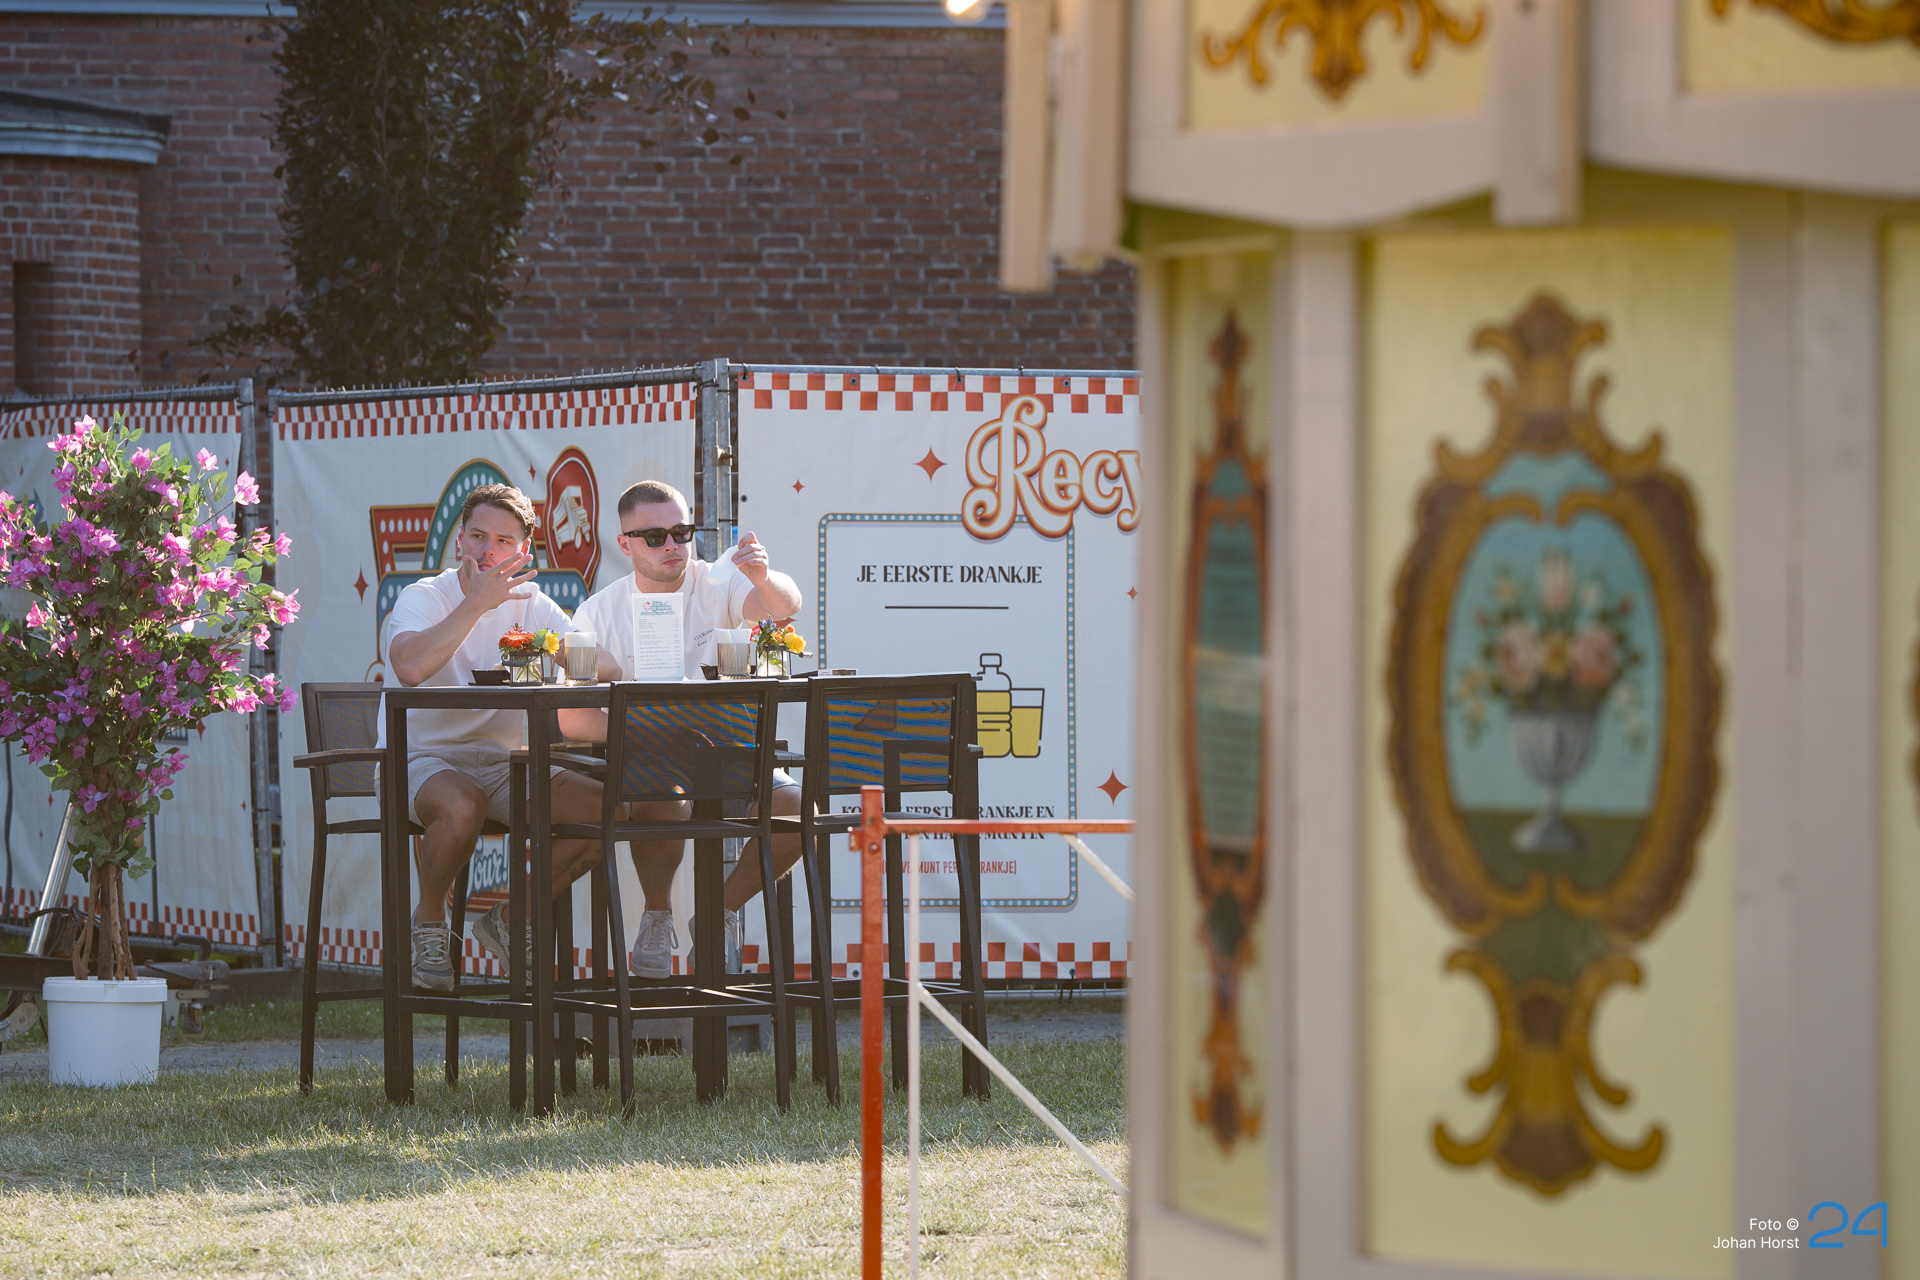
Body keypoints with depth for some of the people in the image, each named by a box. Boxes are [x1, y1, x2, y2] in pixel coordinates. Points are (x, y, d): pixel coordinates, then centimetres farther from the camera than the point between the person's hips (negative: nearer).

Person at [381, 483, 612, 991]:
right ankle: (428, 921, -10)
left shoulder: (530, 604, 7)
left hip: (500, 761, 6)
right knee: (462, 804, -40)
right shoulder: (424, 597, -9)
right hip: (422, 757, -5)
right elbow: (410, 668, -32)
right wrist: (476, 603, -27)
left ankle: (510, 917, 6)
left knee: (604, 810, -15)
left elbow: (604, 668, -5)